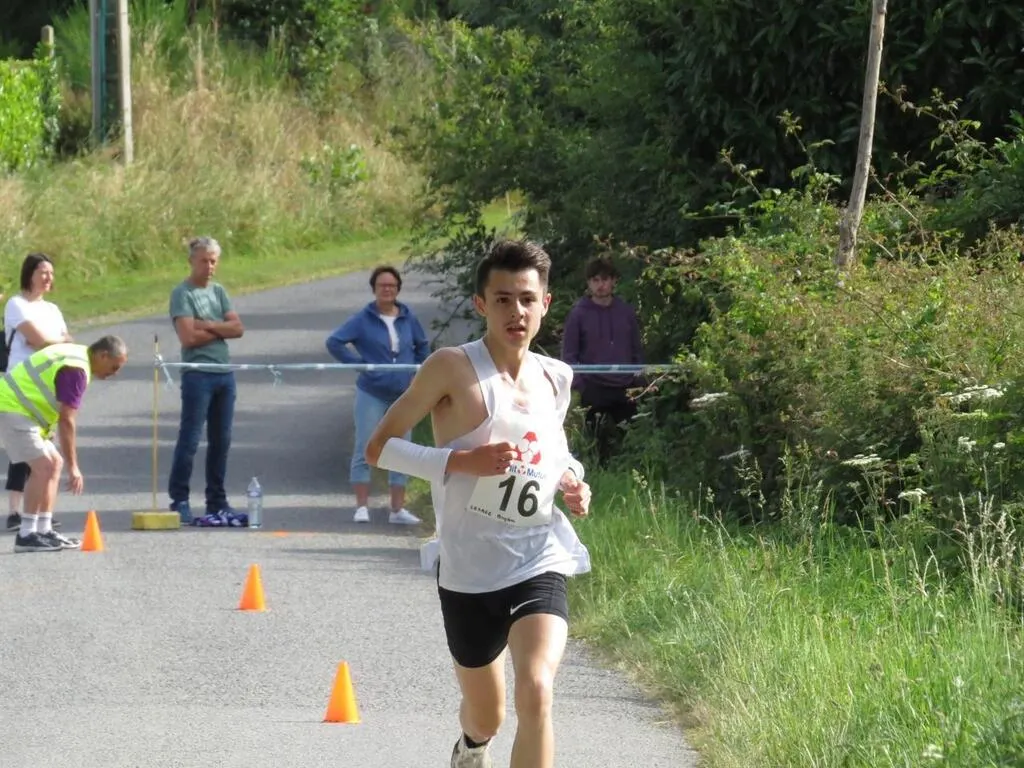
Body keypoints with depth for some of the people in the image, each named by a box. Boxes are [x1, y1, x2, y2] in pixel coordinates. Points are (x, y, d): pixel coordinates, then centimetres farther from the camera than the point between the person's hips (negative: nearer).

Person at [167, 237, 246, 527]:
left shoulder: (218, 291, 16)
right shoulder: (183, 293, -5)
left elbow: (238, 328, 6)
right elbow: (188, 336, -15)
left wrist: (207, 326, -9)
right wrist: (221, 330, -2)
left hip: (224, 373, 7)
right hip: (197, 373, -7)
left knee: (221, 440, 9)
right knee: (189, 440, -7)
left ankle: (217, 502, 16)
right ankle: (179, 501, -3)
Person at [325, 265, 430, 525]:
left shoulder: (407, 318, 5)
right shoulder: (364, 319, -6)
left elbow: (422, 345, 21)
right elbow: (334, 342, -9)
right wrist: (358, 363, -11)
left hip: (403, 396, 4)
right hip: (371, 395, -4)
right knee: (364, 452, -3)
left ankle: (398, 509, 12)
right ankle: (362, 507, 4)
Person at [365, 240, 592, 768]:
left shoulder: (555, 379, 6)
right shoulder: (453, 367, -10)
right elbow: (380, 448, -10)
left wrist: (572, 482, 4)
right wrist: (463, 460, -22)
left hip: (539, 565, 2)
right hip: (468, 572, -2)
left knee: (536, 692, -23)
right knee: (486, 718, 16)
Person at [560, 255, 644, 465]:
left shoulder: (626, 312, 9)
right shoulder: (579, 313, 0)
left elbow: (637, 352, 15)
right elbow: (568, 355, -1)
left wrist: (638, 382, 6)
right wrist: (580, 384, -12)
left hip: (625, 389, 3)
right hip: (594, 390, -3)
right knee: (603, 441, -6)